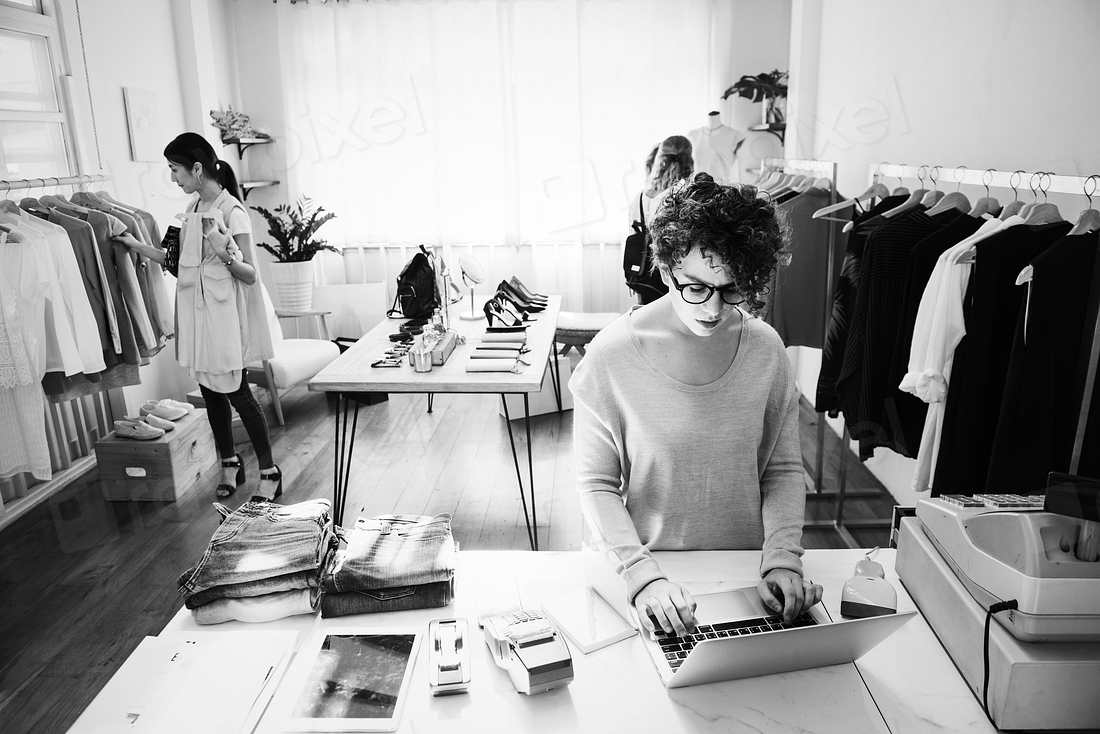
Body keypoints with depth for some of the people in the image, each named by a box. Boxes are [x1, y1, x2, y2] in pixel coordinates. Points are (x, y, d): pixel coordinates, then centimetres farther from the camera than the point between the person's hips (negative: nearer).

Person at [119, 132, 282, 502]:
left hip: (224, 314, -7)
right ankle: (229, 464, 28)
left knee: (237, 393, -3)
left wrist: (224, 254, -32)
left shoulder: (232, 211, -13)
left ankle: (269, 472, 9)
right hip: (196, 312, 7)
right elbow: (181, 259, 15)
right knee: (211, 392, 13)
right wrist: (135, 245, 15)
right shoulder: (193, 209, 9)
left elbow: (251, 275, -15)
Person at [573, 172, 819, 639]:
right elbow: (596, 484, -7)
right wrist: (642, 575, -19)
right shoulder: (612, 356, -12)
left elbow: (783, 470, 4)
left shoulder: (765, 349, -3)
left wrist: (782, 561, -10)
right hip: (649, 562, -1)